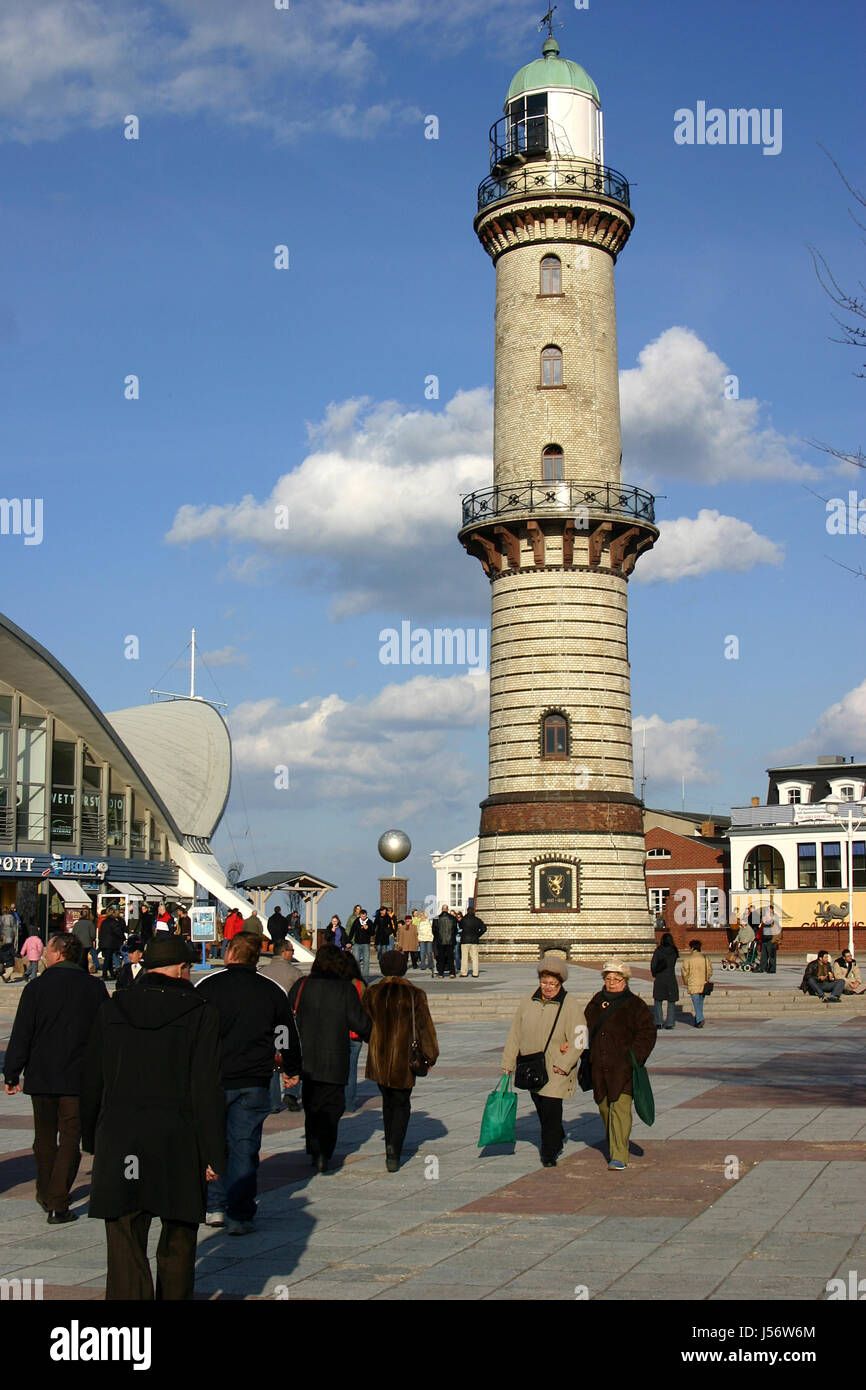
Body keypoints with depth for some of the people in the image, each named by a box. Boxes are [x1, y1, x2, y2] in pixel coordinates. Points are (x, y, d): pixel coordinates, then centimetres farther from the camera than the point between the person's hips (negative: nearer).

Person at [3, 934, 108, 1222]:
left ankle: (45, 1195, 30)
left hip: (41, 1077, 0)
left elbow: (21, 1035, -6)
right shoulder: (95, 987, -3)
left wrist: (12, 1074, 2)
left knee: (44, 1138, 17)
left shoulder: (36, 987, -6)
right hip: (79, 1078, 0)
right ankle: (58, 1203, -3)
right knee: (70, 1139, 3)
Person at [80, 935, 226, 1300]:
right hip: (178, 1145, -1)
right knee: (178, 1243, 15)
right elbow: (206, 1090, -8)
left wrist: (91, 1140, 21)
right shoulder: (199, 1013, -3)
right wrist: (213, 1155, -3)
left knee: (125, 1249, 0)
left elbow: (92, 1083, 10)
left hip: (118, 1143, 2)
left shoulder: (111, 1010, 6)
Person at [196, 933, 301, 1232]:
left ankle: (214, 1206, 15)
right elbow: (287, 1037, 9)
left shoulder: (206, 986, -4)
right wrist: (292, 1070, 25)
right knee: (244, 1146, 4)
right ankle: (239, 1216, 3)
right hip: (254, 1084, 1)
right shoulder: (272, 991, 2)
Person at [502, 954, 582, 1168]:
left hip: (556, 1070, -5)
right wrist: (508, 1064, 8)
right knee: (541, 1108, 16)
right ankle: (557, 1140, 40)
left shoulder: (570, 1004, -8)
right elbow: (515, 1035, 10)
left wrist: (564, 1065, -16)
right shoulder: (528, 1002, 4)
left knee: (551, 1108, -10)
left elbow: (577, 1040, -10)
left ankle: (549, 1153, 4)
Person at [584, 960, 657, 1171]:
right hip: (599, 1067, 5)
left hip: (623, 1067, -5)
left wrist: (635, 1056, -13)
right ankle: (614, 1147, 33)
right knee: (604, 1107, 13)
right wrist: (587, 1057, 9)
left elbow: (647, 1032, -2)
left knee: (620, 1108, -13)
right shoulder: (596, 1002, 13)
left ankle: (619, 1157, -14)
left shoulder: (635, 1005, -1)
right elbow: (586, 1029, 21)